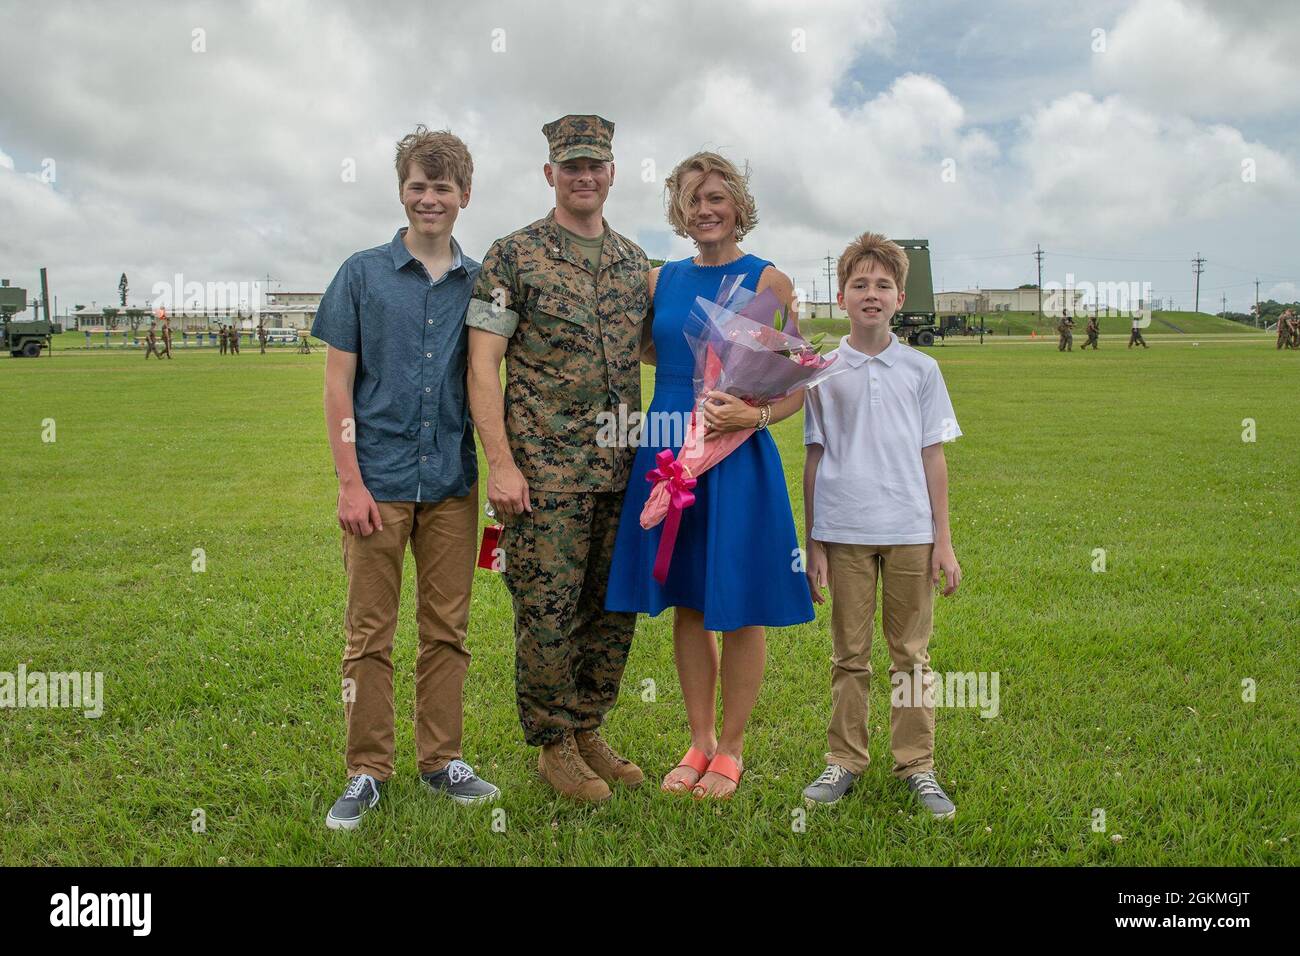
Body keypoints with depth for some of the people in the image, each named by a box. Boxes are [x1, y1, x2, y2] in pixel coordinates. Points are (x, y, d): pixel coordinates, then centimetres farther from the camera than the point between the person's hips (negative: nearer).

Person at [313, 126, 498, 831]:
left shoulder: (480, 283, 6)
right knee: (370, 633, 5)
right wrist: (350, 481, -8)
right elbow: (338, 382, -2)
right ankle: (367, 771, 17)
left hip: (453, 482, 2)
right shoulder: (363, 274, 1)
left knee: (447, 629, 10)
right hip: (379, 480, -2)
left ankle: (441, 760, 24)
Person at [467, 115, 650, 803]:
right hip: (547, 470, -5)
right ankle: (554, 746, 18)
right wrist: (500, 463, -15)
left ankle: (588, 732, 28)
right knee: (548, 612, 0)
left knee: (614, 609, 12)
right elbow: (482, 364, -8)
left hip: (622, 470, 6)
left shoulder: (634, 260, 14)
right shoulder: (514, 256, -3)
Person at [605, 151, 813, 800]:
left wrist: (754, 415, -21)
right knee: (686, 603, 12)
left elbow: (797, 388, -5)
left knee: (740, 609, 5)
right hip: (667, 454, 4)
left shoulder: (767, 281, -3)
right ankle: (699, 741, 27)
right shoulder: (661, 280, 10)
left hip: (737, 459, -4)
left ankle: (730, 749, 22)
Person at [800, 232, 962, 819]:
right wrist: (813, 545, 2)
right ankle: (844, 761, 22)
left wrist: (943, 541, 2)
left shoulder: (921, 370, 5)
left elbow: (933, 457, 6)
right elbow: (814, 460, 4)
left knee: (911, 654, 9)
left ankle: (916, 766, 20)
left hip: (910, 532, 1)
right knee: (850, 656, 9)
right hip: (844, 532, 0)